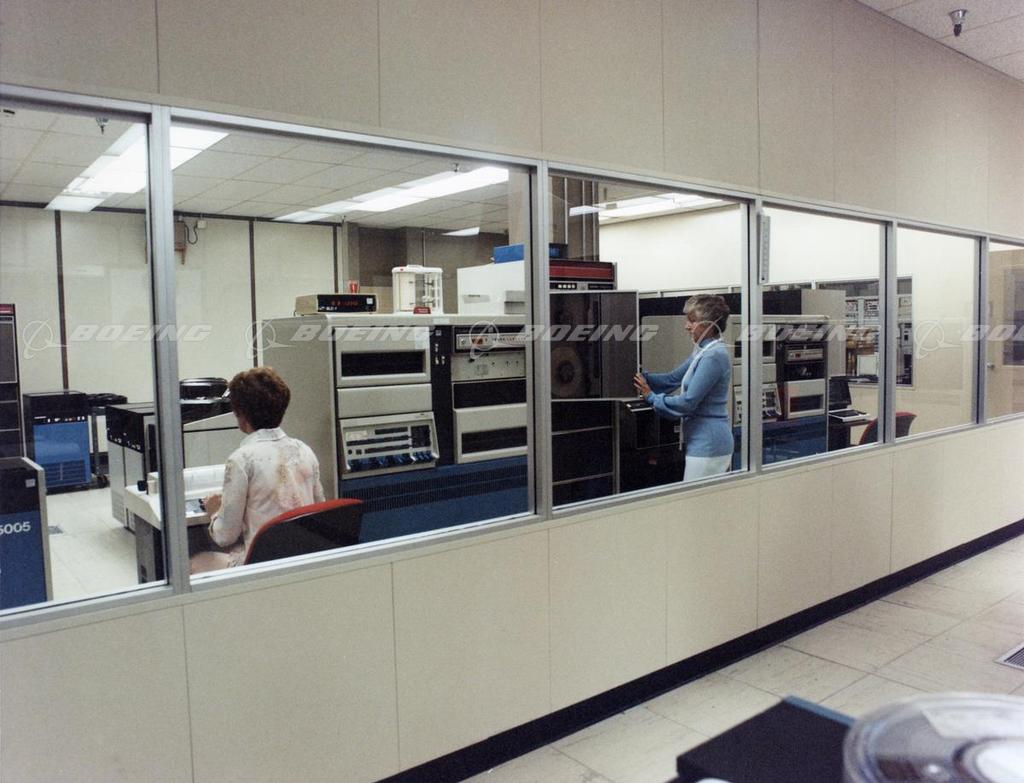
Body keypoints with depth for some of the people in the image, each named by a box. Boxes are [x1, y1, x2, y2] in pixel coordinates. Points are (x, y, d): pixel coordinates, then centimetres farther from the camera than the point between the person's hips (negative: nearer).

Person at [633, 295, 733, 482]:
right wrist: (641, 377, 8)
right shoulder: (703, 352, 13)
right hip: (705, 441, 10)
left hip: (708, 444, -10)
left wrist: (651, 397, -8)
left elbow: (687, 402, -20)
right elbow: (672, 378, 19)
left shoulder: (714, 356, -18)